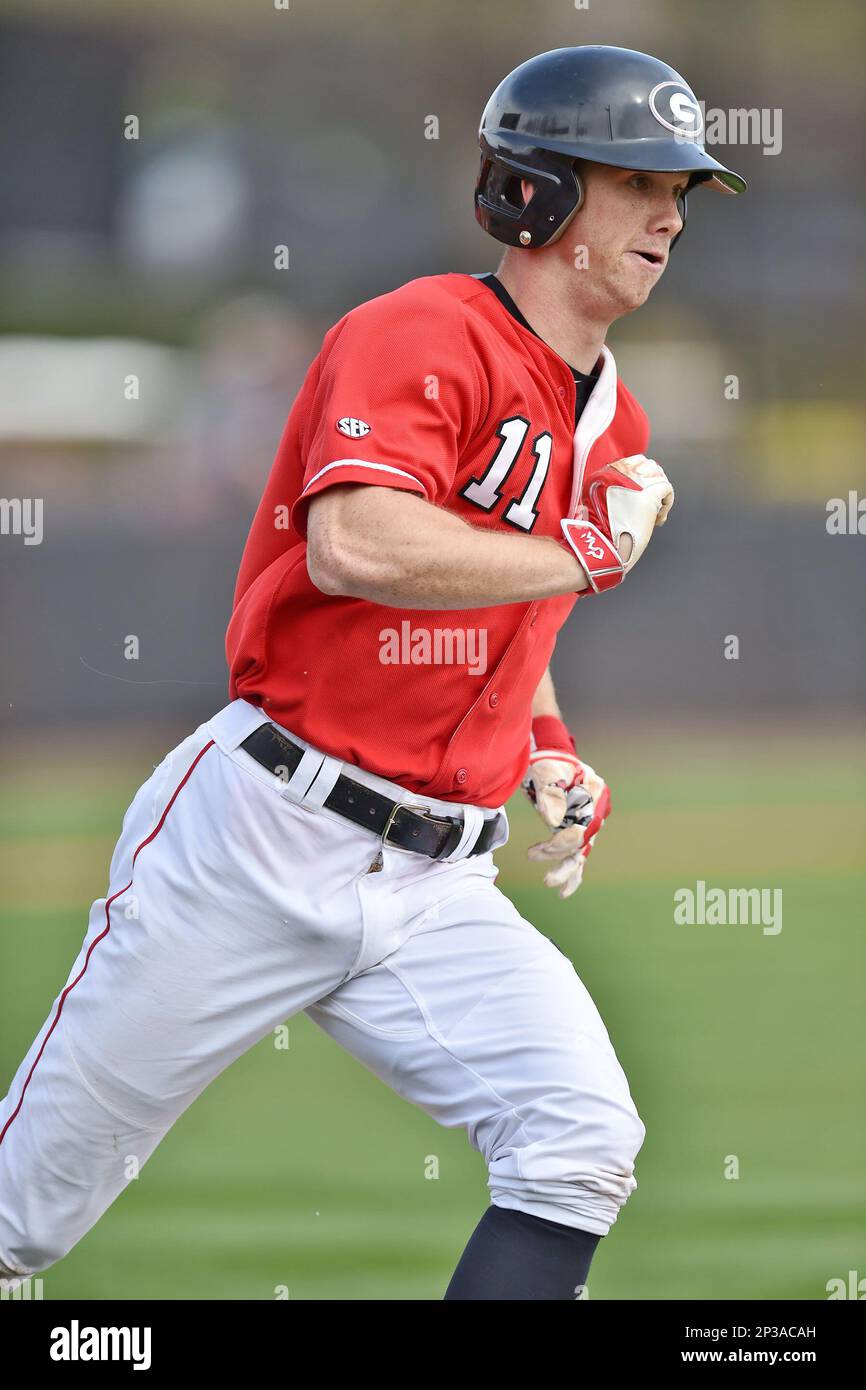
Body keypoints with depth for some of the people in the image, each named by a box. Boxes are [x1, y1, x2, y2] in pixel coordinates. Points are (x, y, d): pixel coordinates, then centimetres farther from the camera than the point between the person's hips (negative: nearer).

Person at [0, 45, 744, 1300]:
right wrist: (586, 552, -19)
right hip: (262, 836, -6)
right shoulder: (420, 336, -12)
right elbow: (357, 547, -30)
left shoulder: (612, 426, 13)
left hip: (430, 890, 6)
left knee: (581, 1147, -17)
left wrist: (552, 754, 12)